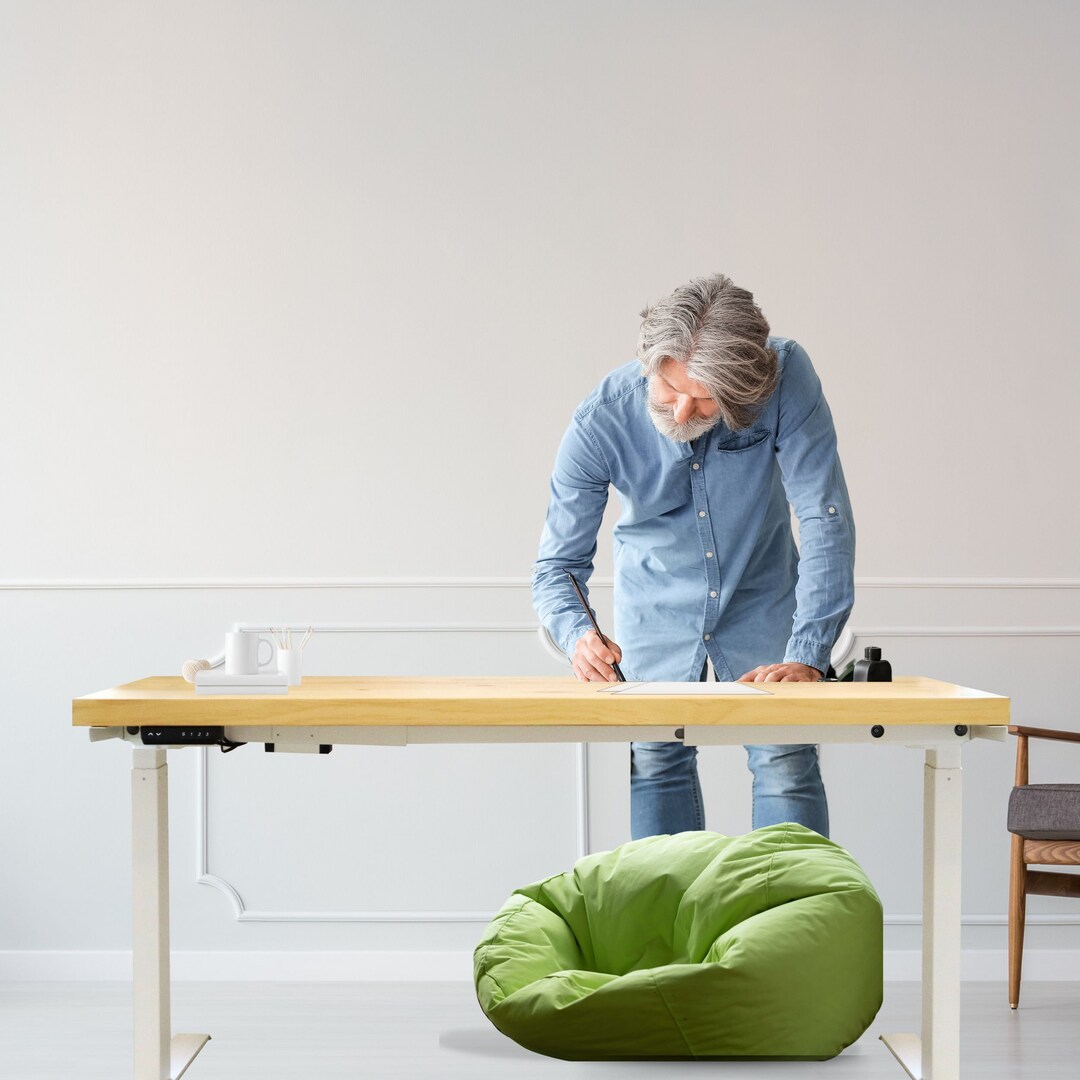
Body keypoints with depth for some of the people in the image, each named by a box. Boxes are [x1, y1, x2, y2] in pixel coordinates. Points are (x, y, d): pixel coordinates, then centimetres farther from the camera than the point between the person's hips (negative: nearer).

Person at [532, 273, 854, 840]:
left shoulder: (787, 375, -29)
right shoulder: (600, 421, -27)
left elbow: (825, 517, -27)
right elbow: (559, 561, -19)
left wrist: (806, 654, -32)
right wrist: (577, 634, -40)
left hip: (760, 597, 0)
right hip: (656, 600, 1)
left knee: (785, 761, -7)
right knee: (656, 761, 1)